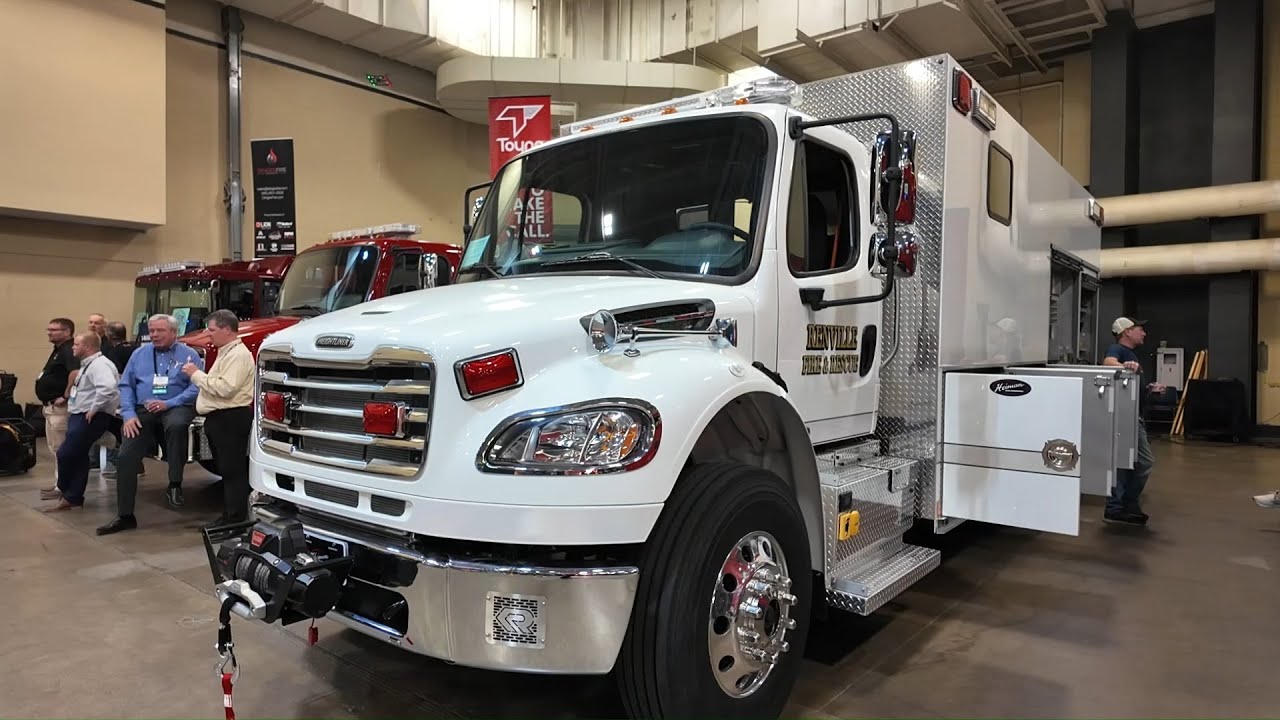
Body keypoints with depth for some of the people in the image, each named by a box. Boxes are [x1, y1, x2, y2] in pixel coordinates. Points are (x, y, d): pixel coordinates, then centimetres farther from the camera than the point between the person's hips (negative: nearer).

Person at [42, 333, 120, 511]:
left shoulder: (99, 364, -18)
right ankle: (73, 497, 17)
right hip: (80, 416, 11)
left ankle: (65, 492, 16)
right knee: (77, 456, 12)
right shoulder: (89, 364, 17)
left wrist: (94, 409, -26)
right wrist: (73, 409, 18)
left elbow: (108, 388, -36)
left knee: (65, 454, -5)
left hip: (90, 418, -11)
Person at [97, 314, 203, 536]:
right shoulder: (139, 354, 16)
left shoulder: (188, 355, 3)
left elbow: (196, 387, -7)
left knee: (176, 425, -39)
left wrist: (168, 403, -17)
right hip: (143, 410, 4)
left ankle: (175, 484, -24)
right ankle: (125, 516, 6)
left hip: (175, 407, -4)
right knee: (126, 457, -6)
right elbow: (126, 386, 11)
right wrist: (129, 414, -3)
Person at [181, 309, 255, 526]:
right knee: (226, 469, 15)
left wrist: (197, 374, -14)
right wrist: (197, 375, 10)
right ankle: (229, 514, 23)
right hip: (219, 418, 11)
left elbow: (225, 388, -24)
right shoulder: (226, 353, 19)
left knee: (233, 469, -5)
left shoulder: (238, 354, -14)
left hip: (231, 419, -11)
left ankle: (235, 519, 0)